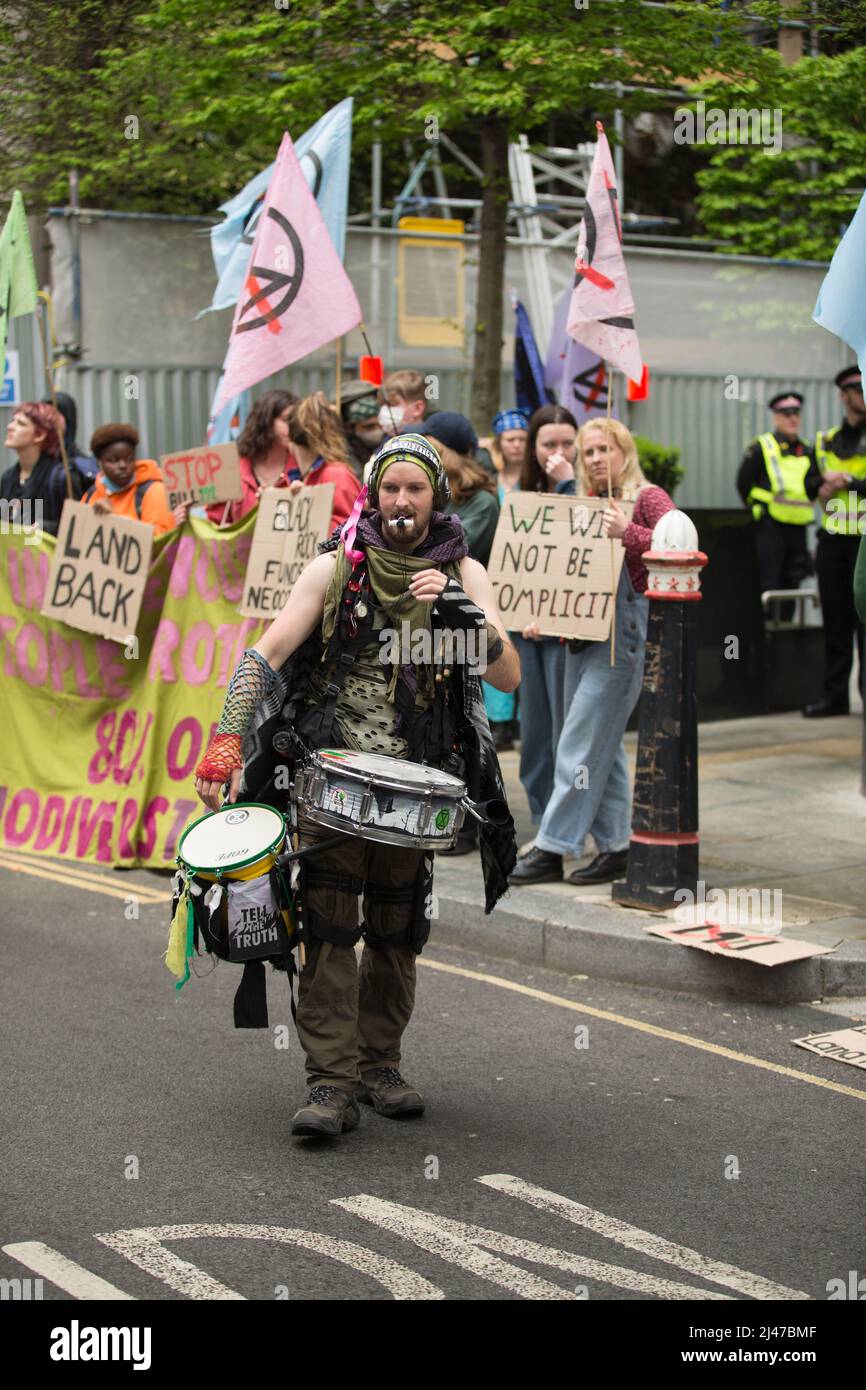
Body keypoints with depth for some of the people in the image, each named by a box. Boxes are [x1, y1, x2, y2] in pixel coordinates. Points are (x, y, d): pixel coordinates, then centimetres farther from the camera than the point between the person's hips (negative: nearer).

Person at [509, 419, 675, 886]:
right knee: (601, 745, 10)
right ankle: (614, 846, 16)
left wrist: (626, 532, -30)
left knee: (581, 743, -8)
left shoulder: (646, 497, -4)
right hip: (582, 632, 8)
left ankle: (552, 848, -5)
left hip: (624, 631, -8)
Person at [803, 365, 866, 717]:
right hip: (832, 539, 4)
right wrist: (826, 485, -13)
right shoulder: (825, 440, 13)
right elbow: (812, 483, 7)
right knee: (835, 618, 6)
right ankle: (835, 693, 11)